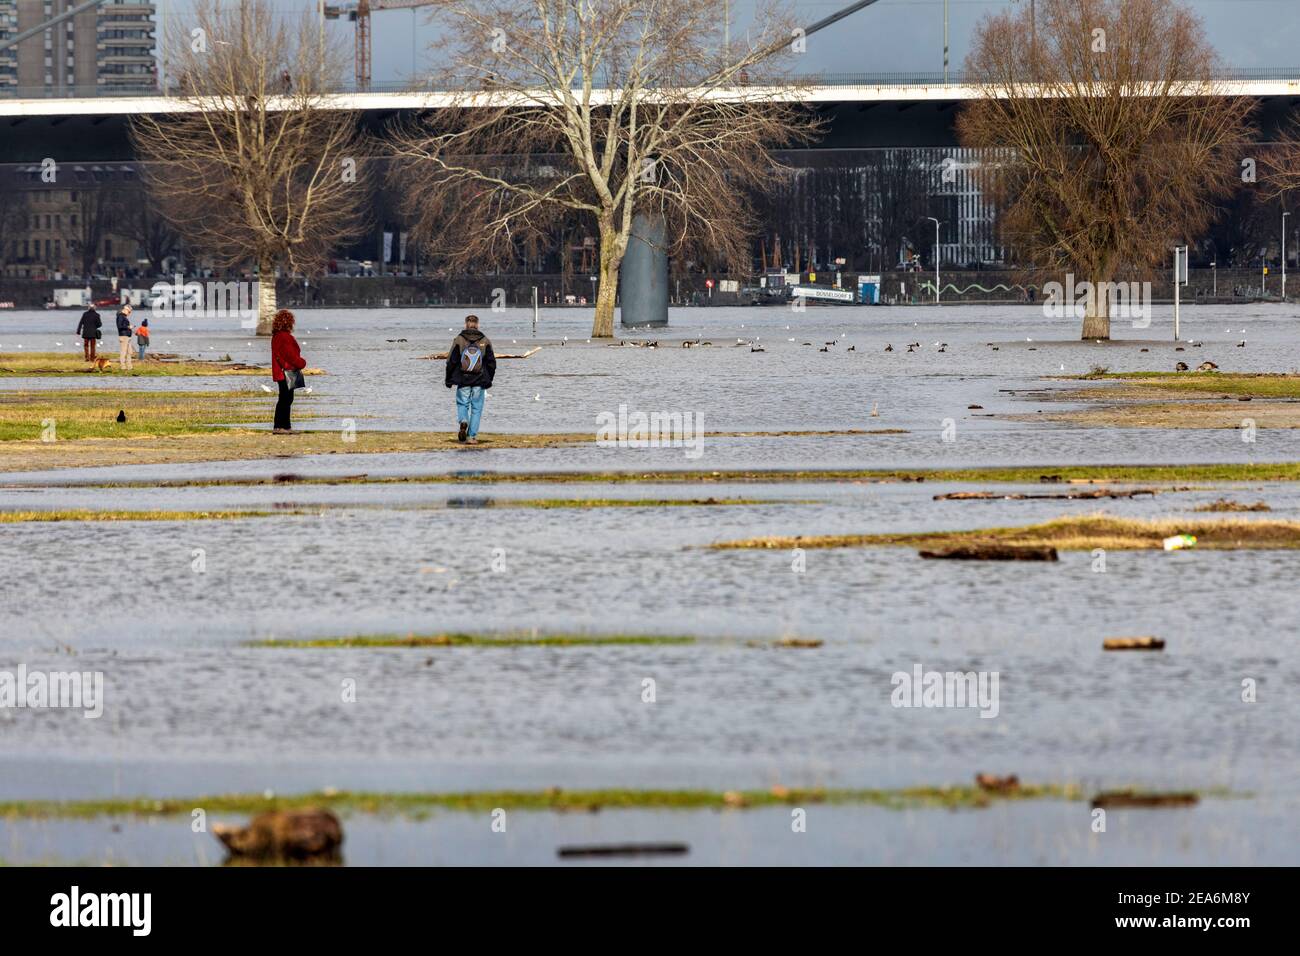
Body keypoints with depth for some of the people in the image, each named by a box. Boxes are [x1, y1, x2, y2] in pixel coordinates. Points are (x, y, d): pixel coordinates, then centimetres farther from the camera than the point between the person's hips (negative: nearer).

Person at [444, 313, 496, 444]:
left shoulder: (458, 340, -4)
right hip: (479, 381, 1)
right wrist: (488, 380, 17)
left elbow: (451, 361, -2)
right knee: (476, 407, 8)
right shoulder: (485, 341, 1)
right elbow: (491, 362, 6)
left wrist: (449, 379, 8)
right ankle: (472, 435, 5)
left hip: (463, 379, -1)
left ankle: (463, 421, -17)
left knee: (462, 403, 13)